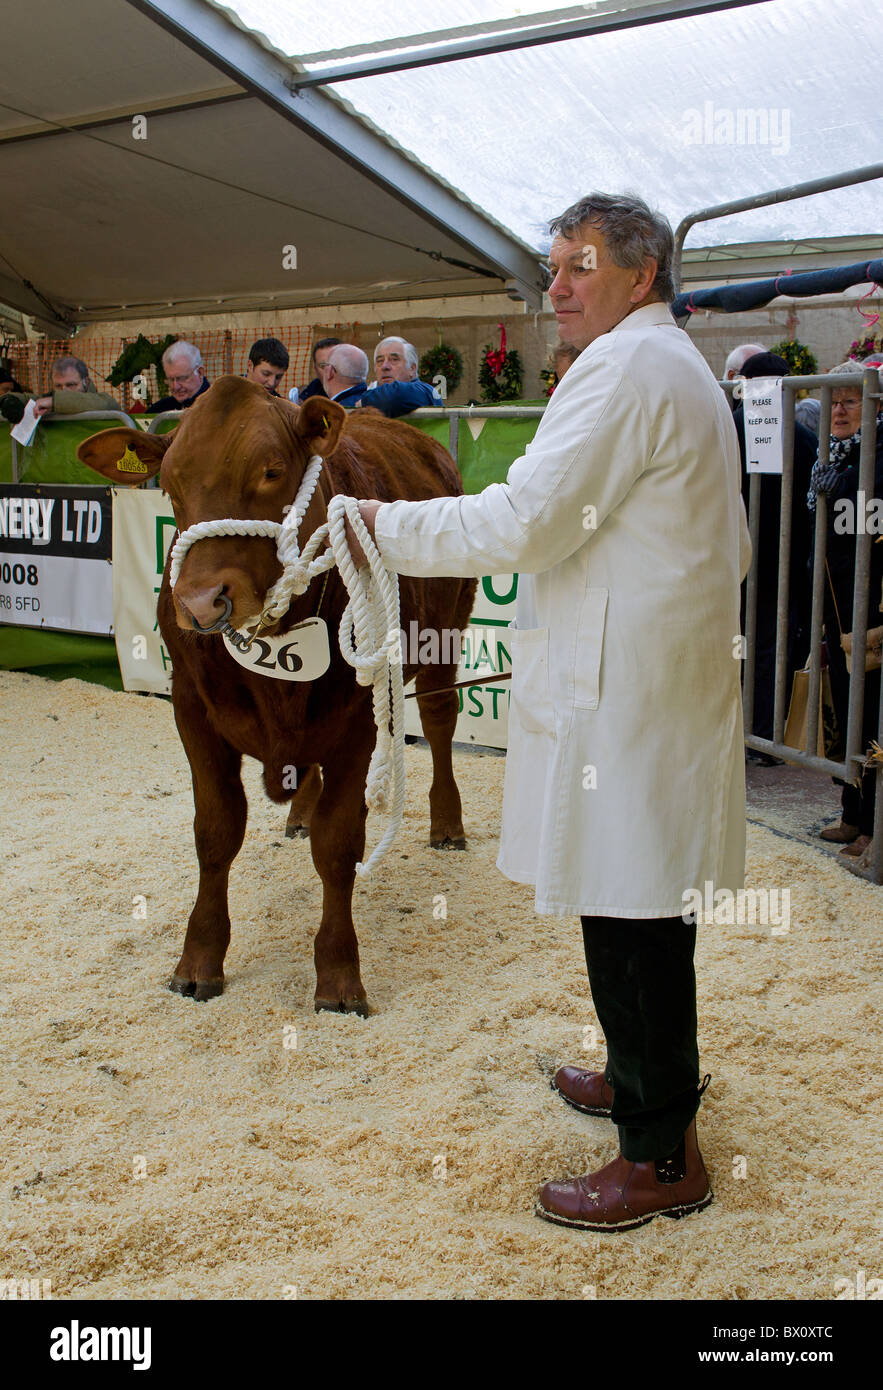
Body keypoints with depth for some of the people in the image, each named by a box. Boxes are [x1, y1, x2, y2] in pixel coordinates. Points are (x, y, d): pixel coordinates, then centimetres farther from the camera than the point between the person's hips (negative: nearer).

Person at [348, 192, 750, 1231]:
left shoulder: (624, 368, -12)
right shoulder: (687, 370, 22)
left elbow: (525, 521, -19)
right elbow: (730, 548, 28)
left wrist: (386, 525, -9)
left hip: (621, 694, -11)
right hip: (668, 680, 11)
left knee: (629, 915, -4)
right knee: (646, 904, 20)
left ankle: (662, 1157, 6)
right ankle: (653, 1076, 35)